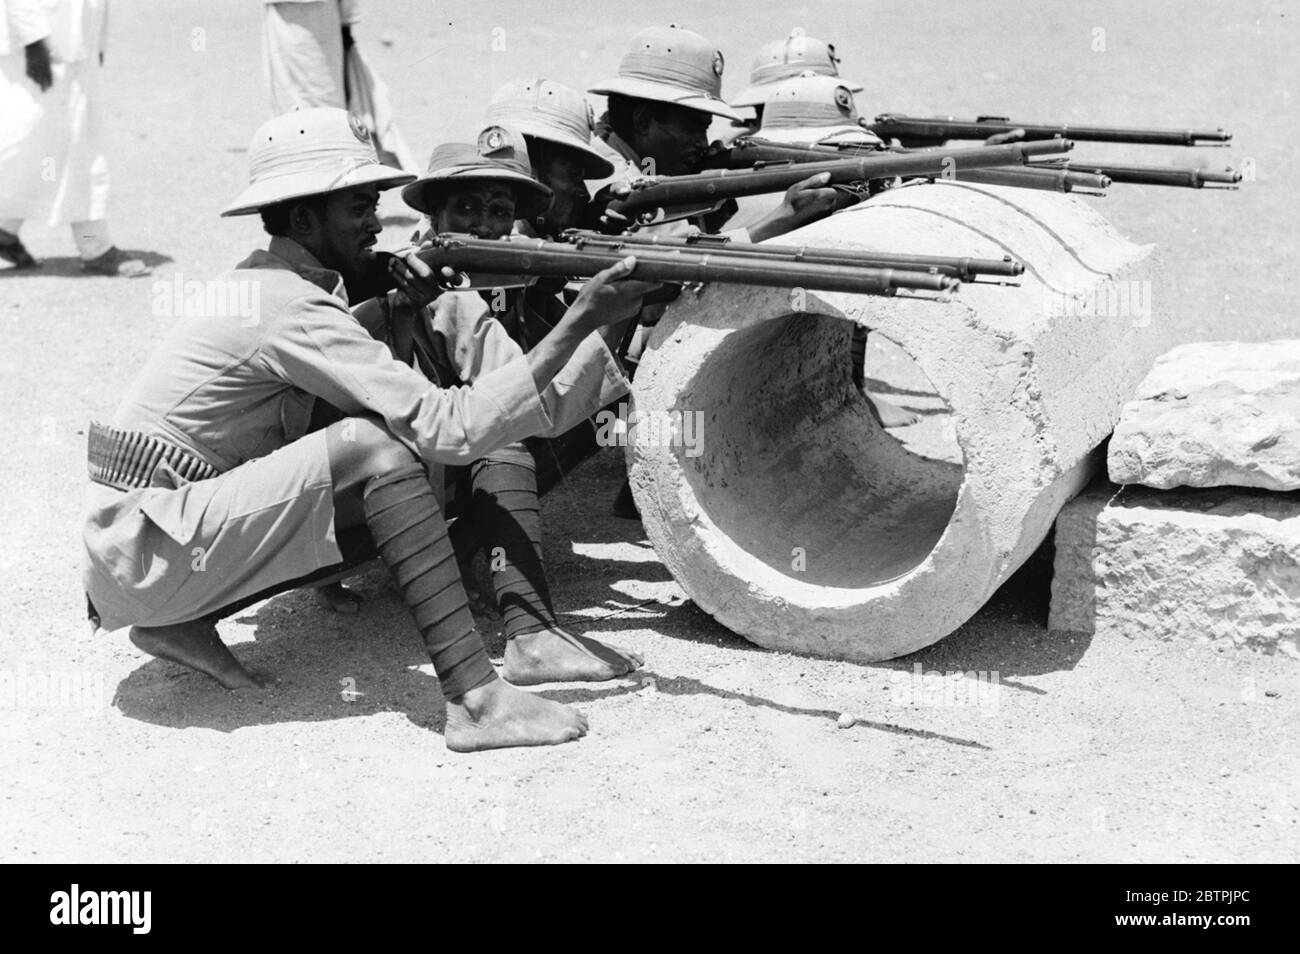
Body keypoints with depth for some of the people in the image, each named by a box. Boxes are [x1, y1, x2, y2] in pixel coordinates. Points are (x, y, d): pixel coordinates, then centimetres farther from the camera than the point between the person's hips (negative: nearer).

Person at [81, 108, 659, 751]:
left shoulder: (258, 281, 10)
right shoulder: (289, 305, -18)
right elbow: (452, 428, -25)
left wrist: (400, 306, 4)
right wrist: (581, 322, -24)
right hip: (149, 548, -10)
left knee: (386, 509, 14)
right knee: (377, 446, -24)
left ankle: (180, 622, 12)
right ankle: (476, 700, -26)